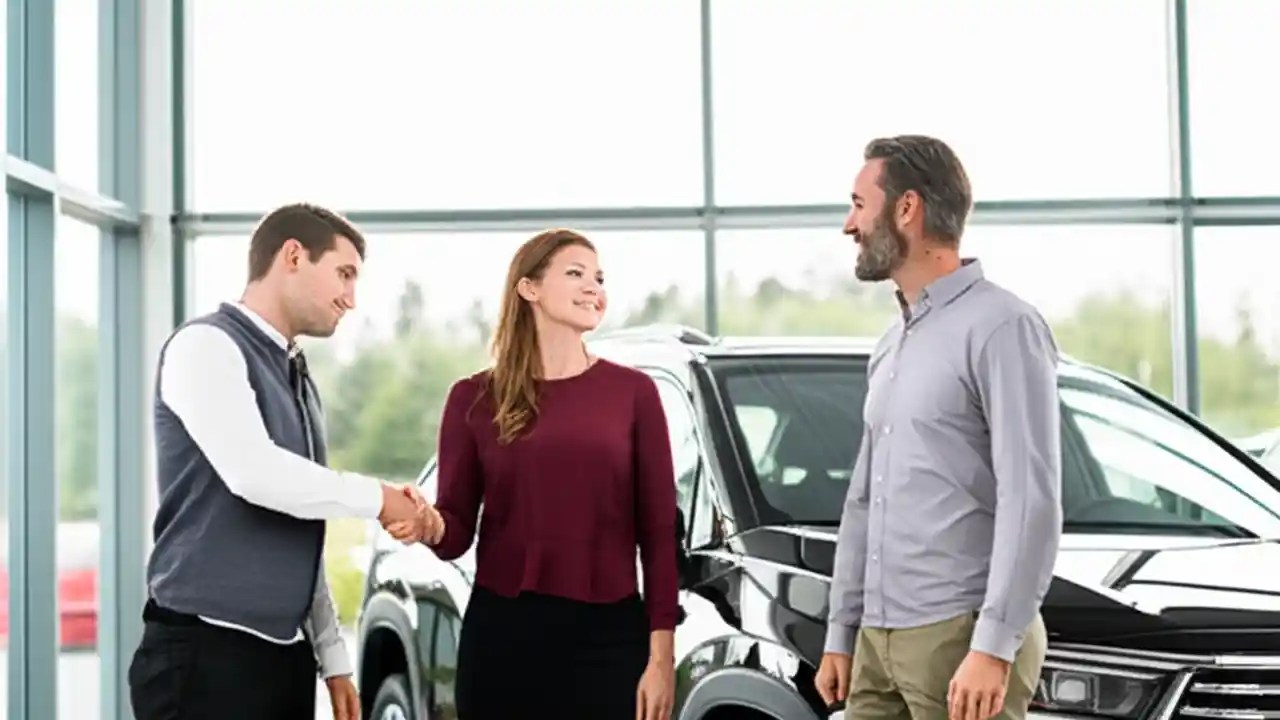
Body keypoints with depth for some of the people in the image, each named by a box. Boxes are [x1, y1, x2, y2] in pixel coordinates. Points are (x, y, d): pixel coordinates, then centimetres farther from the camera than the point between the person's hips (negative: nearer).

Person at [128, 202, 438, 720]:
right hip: (206, 654, -8)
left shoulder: (298, 379, 17)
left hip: (284, 655, 8)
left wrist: (331, 655, 16)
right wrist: (377, 499, -11)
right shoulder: (207, 345, -8)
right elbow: (254, 473, -23)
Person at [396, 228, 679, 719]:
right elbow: (457, 533, 5)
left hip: (608, 635, 0)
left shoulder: (632, 392, 3)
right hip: (502, 633, 0)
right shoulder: (475, 397, 4)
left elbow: (659, 532, 2)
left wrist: (661, 654, -3)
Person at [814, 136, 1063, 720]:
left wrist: (994, 647, -21)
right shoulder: (892, 345, 18)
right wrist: (841, 633, 18)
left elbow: (1032, 501, -16)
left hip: (958, 637, -8)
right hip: (879, 639, 8)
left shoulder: (1000, 328, -9)